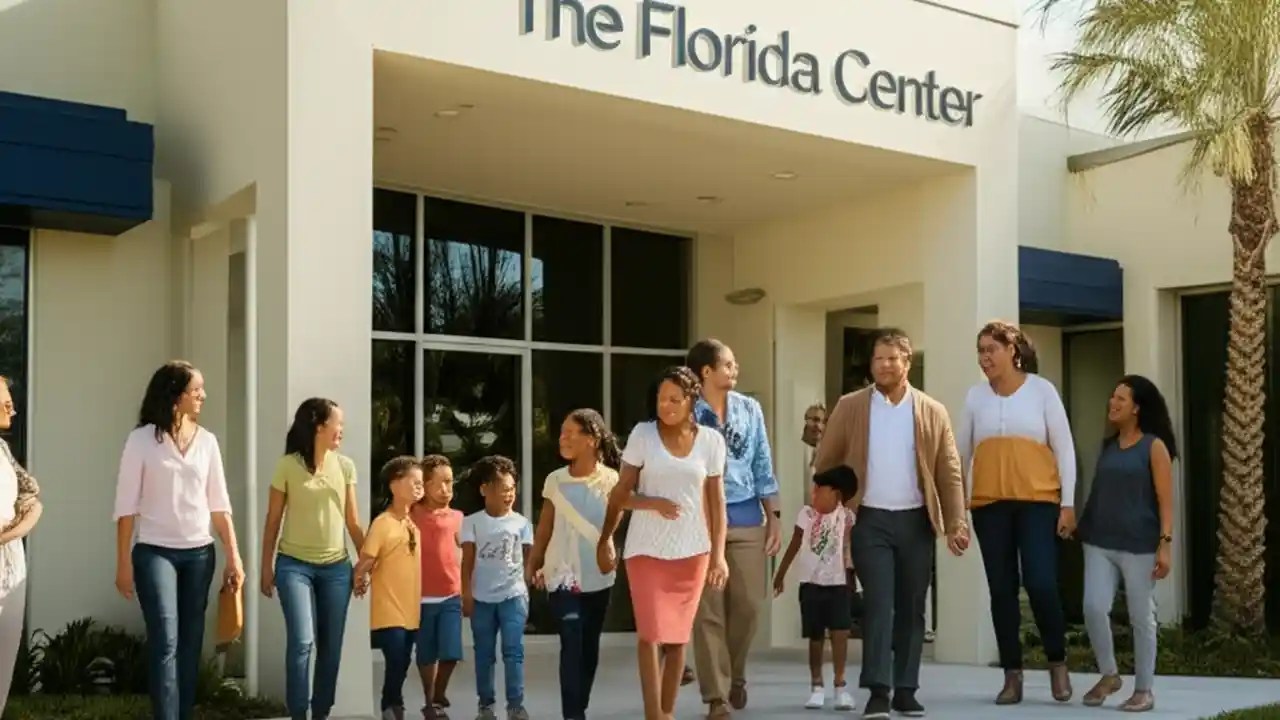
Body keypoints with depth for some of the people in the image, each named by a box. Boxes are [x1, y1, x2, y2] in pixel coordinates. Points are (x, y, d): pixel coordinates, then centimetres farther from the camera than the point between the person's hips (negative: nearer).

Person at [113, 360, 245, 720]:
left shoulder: (207, 440, 7)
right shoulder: (142, 439, -5)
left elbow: (219, 503, 9)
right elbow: (126, 505, -4)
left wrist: (233, 555, 6)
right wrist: (123, 563, -7)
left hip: (200, 553, 4)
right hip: (155, 552, -4)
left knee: (191, 642, 7)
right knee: (165, 642, -10)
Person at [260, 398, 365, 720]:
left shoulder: (345, 466, 5)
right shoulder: (287, 466, -5)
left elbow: (352, 521, 9)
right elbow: (273, 520, 0)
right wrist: (267, 568, 0)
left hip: (336, 567, 4)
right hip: (294, 565, -4)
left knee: (330, 647, 6)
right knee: (302, 641, -13)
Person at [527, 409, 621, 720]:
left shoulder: (610, 480, -6)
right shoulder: (555, 480, -1)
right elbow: (544, 527, 5)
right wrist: (532, 565, 6)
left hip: (598, 575, 1)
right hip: (563, 573, 0)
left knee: (589, 645, 11)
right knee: (572, 643, -11)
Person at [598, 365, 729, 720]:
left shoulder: (711, 441, 0)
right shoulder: (642, 434, -4)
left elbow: (716, 501, 3)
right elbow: (621, 493, -1)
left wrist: (718, 553, -2)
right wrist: (654, 503, -18)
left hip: (692, 550, 2)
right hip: (646, 548, -2)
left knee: (678, 635, 9)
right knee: (651, 633, -7)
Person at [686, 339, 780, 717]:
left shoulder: (749, 409, 6)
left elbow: (763, 467, 9)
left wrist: (773, 519, 6)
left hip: (746, 517, 3)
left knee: (748, 605, 6)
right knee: (708, 611, 1)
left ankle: (734, 675, 31)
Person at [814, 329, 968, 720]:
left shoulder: (933, 412, 5)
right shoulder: (850, 407, 2)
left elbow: (949, 472, 3)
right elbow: (825, 463, 5)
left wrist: (956, 522, -5)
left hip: (917, 520, 2)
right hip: (871, 520, -2)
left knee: (911, 607, 7)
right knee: (878, 603, -8)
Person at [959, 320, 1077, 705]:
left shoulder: (1041, 390, 1)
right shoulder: (976, 396, 7)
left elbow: (1064, 448, 1)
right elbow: (962, 452, 11)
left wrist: (1068, 503, -4)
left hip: (1038, 501, -3)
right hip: (989, 504, 3)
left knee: (1041, 585, -11)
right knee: (1002, 590, 5)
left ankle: (1057, 663, 13)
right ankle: (1012, 675, 14)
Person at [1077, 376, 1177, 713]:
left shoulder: (1154, 446, -3)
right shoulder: (1108, 446, 12)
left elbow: (1165, 499, -7)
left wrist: (1165, 543, -14)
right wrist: (1084, 527, 13)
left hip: (1139, 545, -4)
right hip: (1100, 543, 4)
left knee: (1141, 617, 3)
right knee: (1093, 607, -8)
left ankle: (1144, 689, 15)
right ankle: (1109, 675, 11)